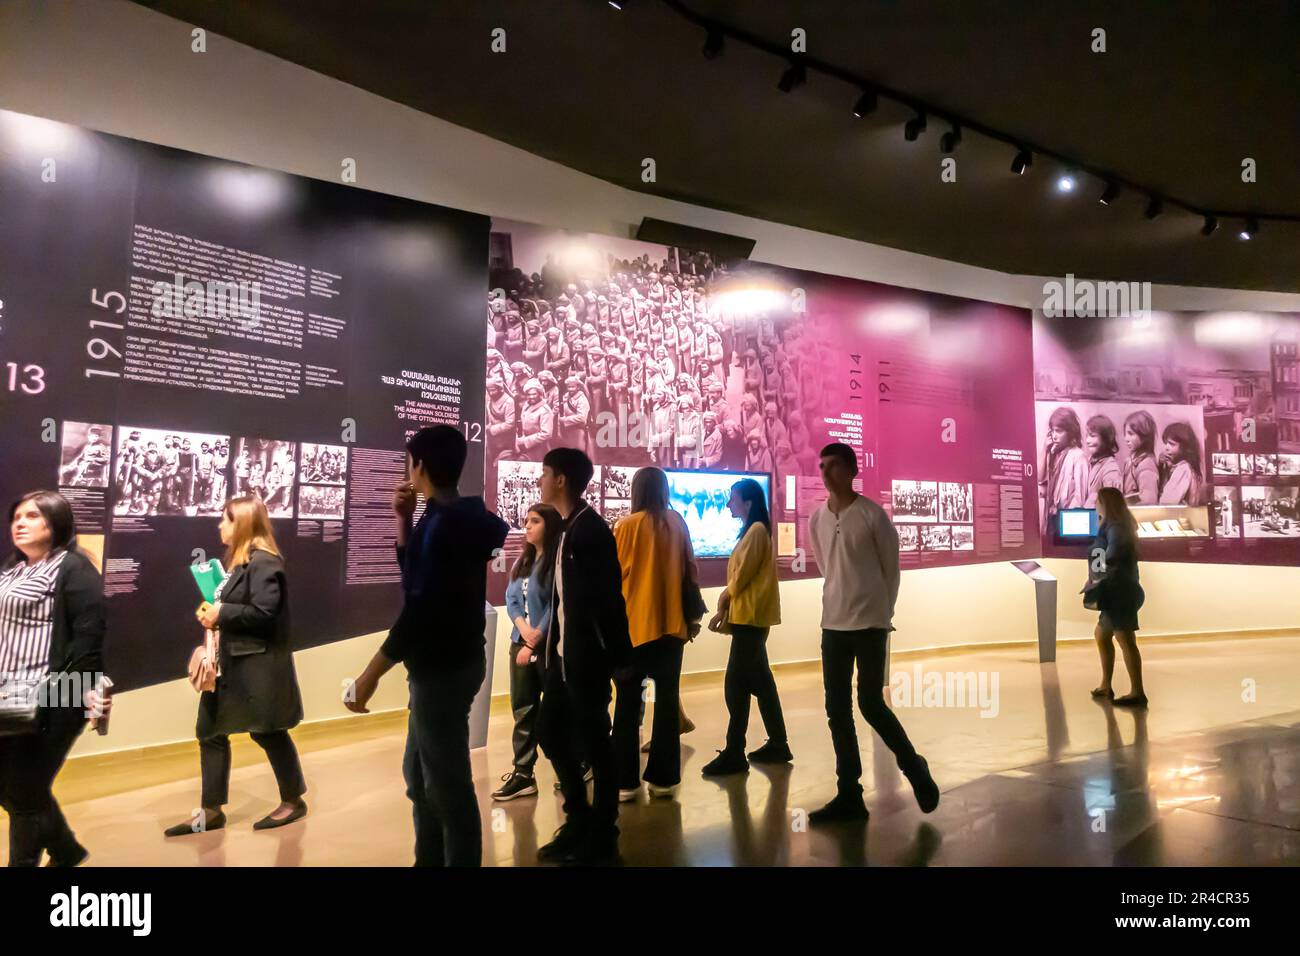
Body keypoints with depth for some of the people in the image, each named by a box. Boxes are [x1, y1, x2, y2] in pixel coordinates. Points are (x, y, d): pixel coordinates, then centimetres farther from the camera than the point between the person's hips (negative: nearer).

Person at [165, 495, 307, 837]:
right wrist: (212, 613, 1)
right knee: (209, 732, 11)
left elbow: (263, 613, -25)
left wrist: (221, 613, -16)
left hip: (257, 664, -10)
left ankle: (293, 801, 21)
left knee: (267, 732, 3)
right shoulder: (238, 560, 13)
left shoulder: (264, 562, -17)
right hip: (229, 661, 10)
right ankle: (212, 812, 23)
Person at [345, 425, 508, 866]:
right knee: (420, 774, 22)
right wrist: (404, 520, 10)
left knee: (447, 783, 1)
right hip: (445, 663, 10)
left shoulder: (445, 522, -20)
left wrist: (371, 673, -22)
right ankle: (430, 859, 35)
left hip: (443, 669, -10)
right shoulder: (456, 518, 10)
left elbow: (419, 608, -26)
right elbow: (416, 574, 21)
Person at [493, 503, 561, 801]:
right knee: (523, 709, 8)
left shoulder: (557, 562, -12)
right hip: (520, 642, 7)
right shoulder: (522, 560, 11)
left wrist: (534, 643, -13)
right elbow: (510, 599, 8)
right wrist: (523, 628, -11)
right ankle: (523, 774, 14)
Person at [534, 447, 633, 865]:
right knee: (551, 734, 16)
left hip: (588, 656, -9)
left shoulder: (593, 530, -15)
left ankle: (601, 838, 17)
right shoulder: (567, 529, 12)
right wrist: (548, 642, 15)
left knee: (594, 743, 2)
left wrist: (619, 658, -16)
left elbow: (610, 598, -16)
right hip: (564, 654, 9)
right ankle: (579, 821, 31)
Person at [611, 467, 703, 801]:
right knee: (667, 700, 9)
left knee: (628, 703, 6)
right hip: (671, 624, 3)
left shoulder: (626, 526, -7)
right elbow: (689, 571, 7)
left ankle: (625, 781, 8)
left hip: (633, 625, -3)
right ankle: (662, 777, 11)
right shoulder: (677, 523, 3)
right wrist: (693, 616, 14)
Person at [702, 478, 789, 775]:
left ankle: (734, 753, -2)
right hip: (749, 616, 10)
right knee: (760, 681, 13)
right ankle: (778, 744, 21)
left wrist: (722, 607, -4)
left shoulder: (756, 530, -14)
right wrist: (726, 611, 7)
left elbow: (742, 575, -15)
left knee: (736, 683, -7)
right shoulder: (752, 530, 16)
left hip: (750, 616, -10)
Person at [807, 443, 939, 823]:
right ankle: (849, 795, 14)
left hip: (870, 623, -5)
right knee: (837, 709, 5)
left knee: (870, 704, -3)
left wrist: (881, 610, 5)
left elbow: (891, 568, -1)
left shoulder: (873, 515, -10)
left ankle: (914, 767, 23)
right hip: (833, 624, 5)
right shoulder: (816, 520, 5)